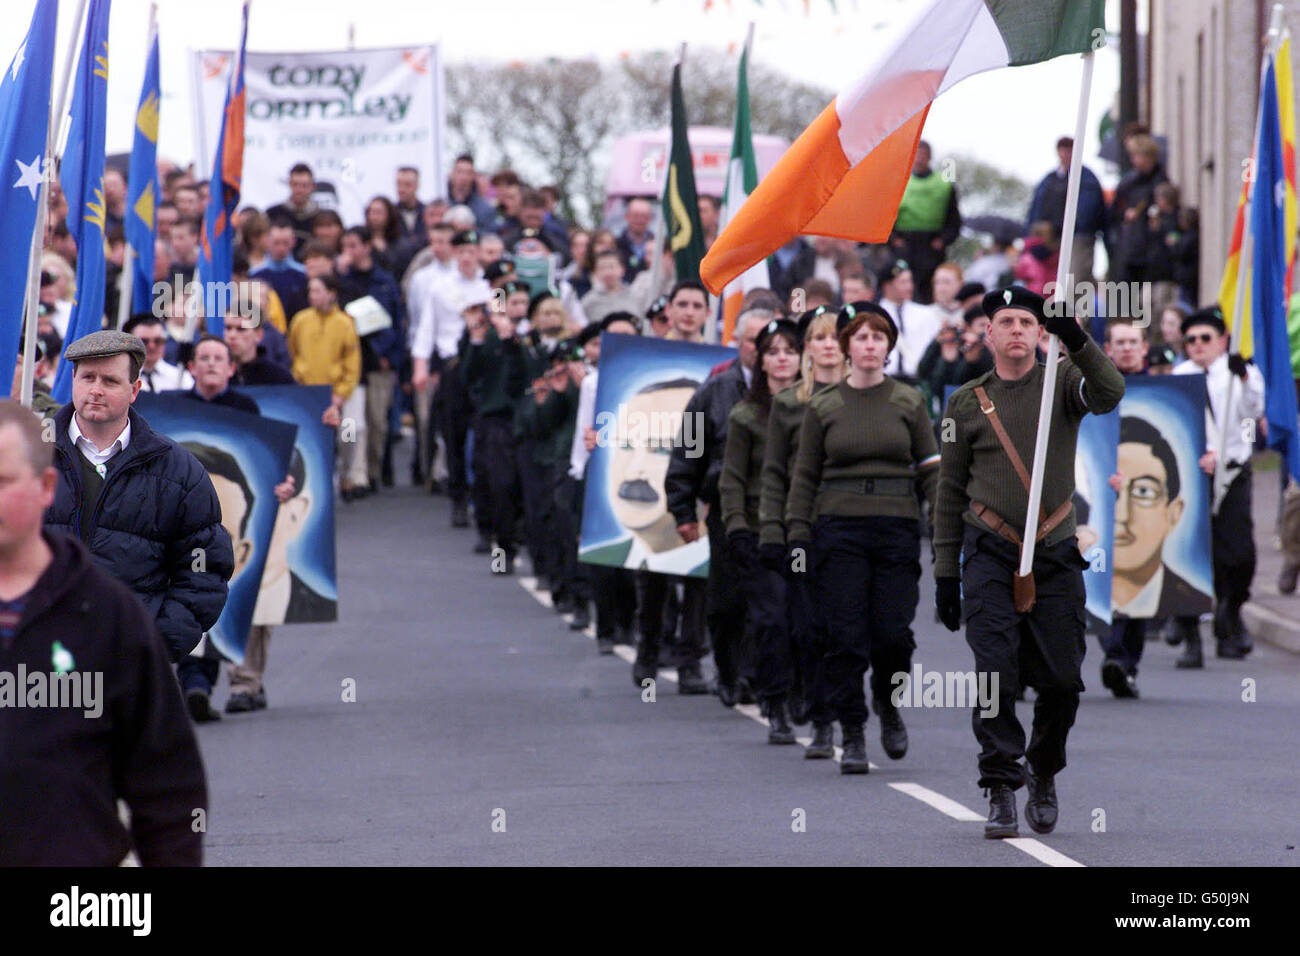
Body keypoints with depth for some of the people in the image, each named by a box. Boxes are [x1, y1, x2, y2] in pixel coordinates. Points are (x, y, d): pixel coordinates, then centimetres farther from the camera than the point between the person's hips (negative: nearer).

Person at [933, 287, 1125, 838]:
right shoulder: (966, 402, 7)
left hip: (1056, 553, 0)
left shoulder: (1062, 383, 4)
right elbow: (950, 492, 11)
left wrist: (1076, 342, -37)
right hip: (990, 556, 0)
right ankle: (1001, 792, -9)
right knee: (996, 675, -11)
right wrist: (945, 573, 7)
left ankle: (1043, 775, 25)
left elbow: (1108, 394, -20)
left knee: (1061, 680, 1)